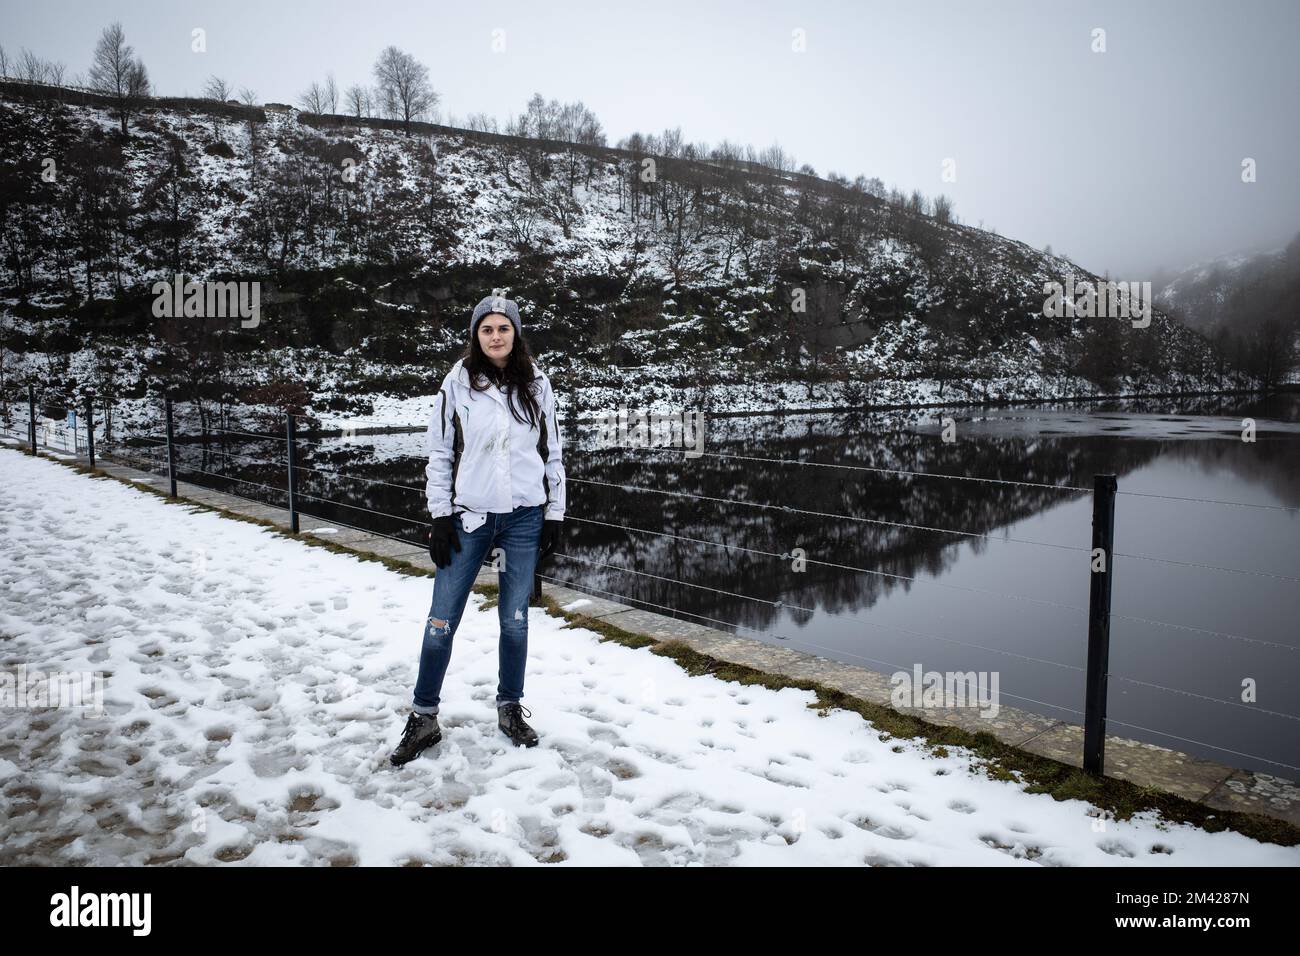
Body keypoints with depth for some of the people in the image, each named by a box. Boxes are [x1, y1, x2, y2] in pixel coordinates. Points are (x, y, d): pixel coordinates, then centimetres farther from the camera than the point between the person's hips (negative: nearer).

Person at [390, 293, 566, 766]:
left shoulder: (535, 384, 3)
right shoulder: (458, 382, -2)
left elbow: (552, 452, 7)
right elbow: (438, 452, 1)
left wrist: (555, 514, 4)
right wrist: (440, 516, -3)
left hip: (524, 518, 1)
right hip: (468, 516, -1)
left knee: (514, 619, 9)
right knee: (442, 619, 1)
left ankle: (510, 709, 26)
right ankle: (424, 718, 16)